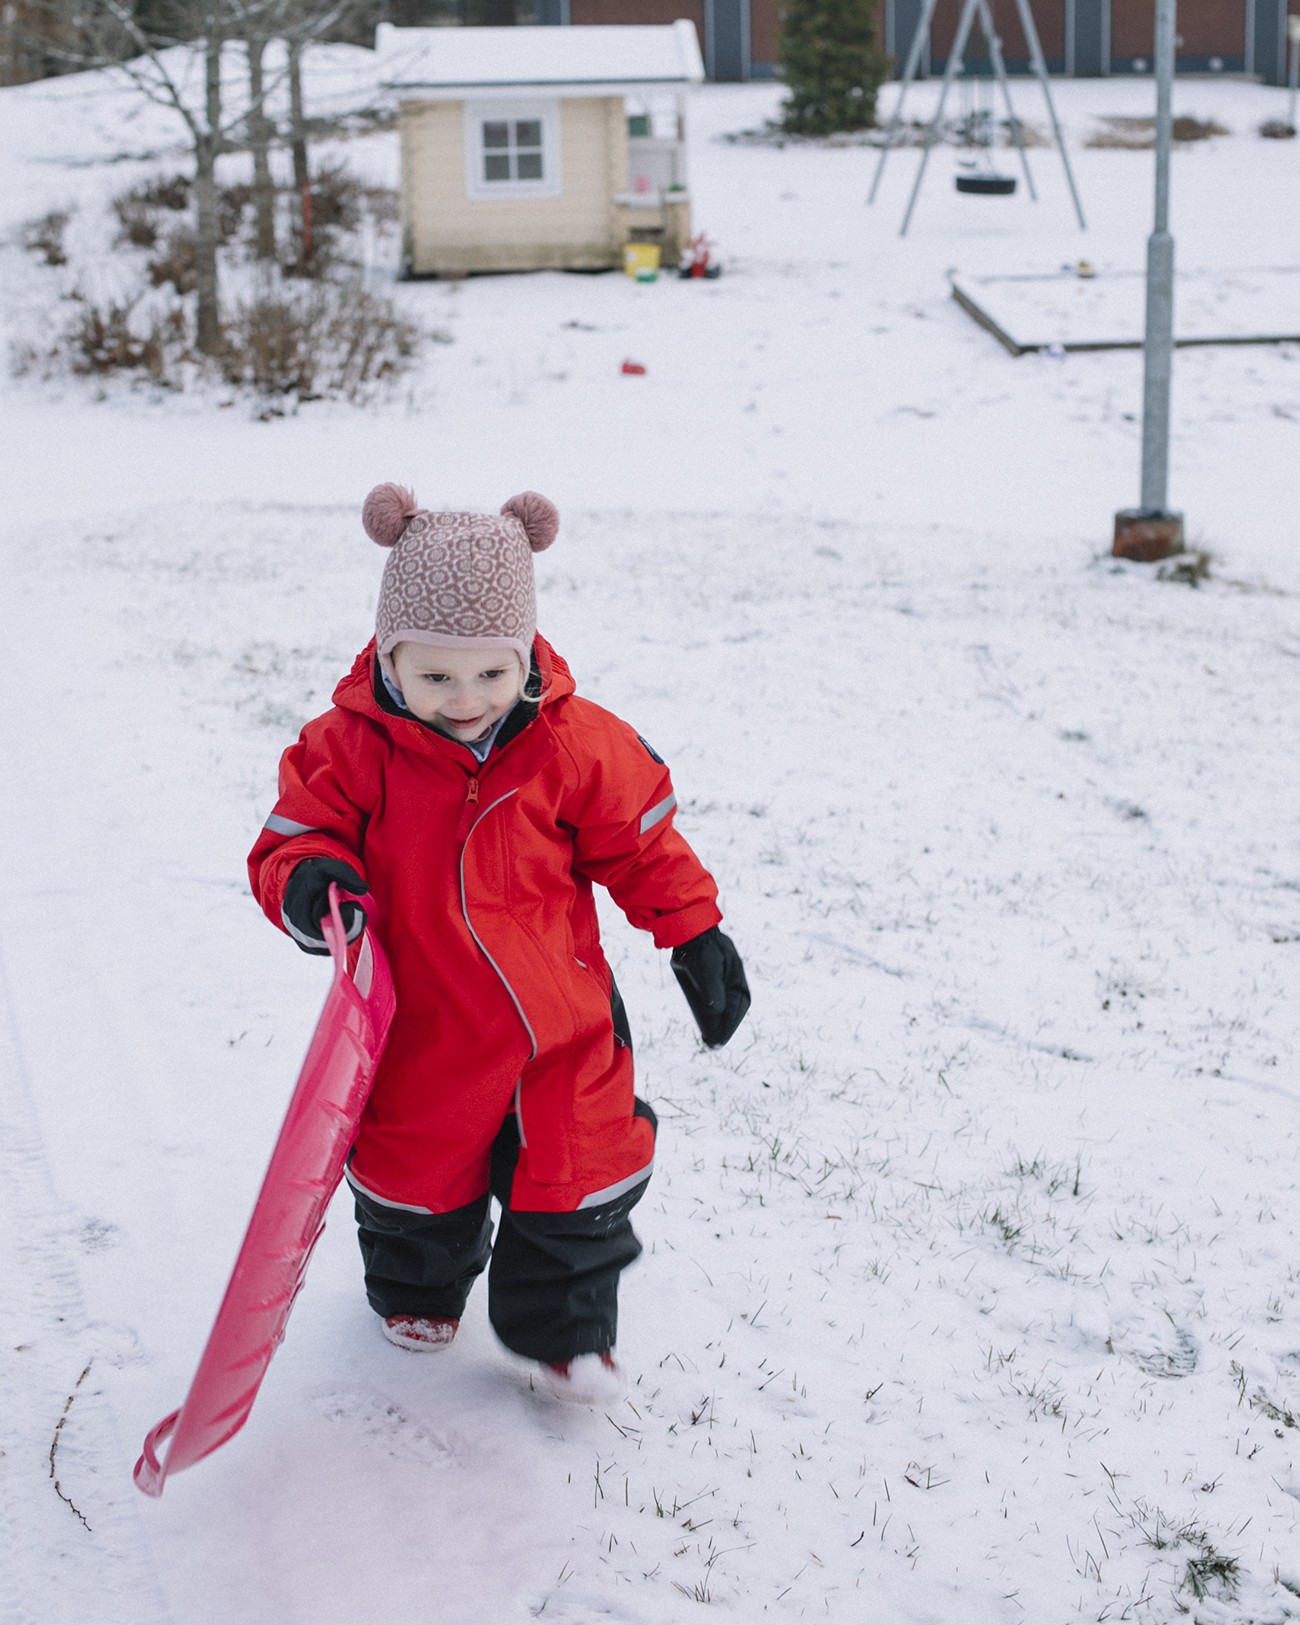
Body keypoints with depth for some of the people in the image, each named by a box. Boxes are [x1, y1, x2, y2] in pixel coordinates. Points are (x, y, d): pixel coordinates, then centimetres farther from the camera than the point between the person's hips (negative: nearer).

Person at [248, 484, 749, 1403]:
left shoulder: (575, 745, -12)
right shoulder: (353, 747, -15)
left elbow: (639, 842, 1)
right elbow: (297, 831, -7)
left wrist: (697, 936, 3)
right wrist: (308, 882, -30)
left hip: (562, 1023, 0)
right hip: (425, 1031, 0)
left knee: (577, 1174, 8)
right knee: (418, 1165, 19)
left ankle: (565, 1326, 33)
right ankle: (418, 1285, 51)